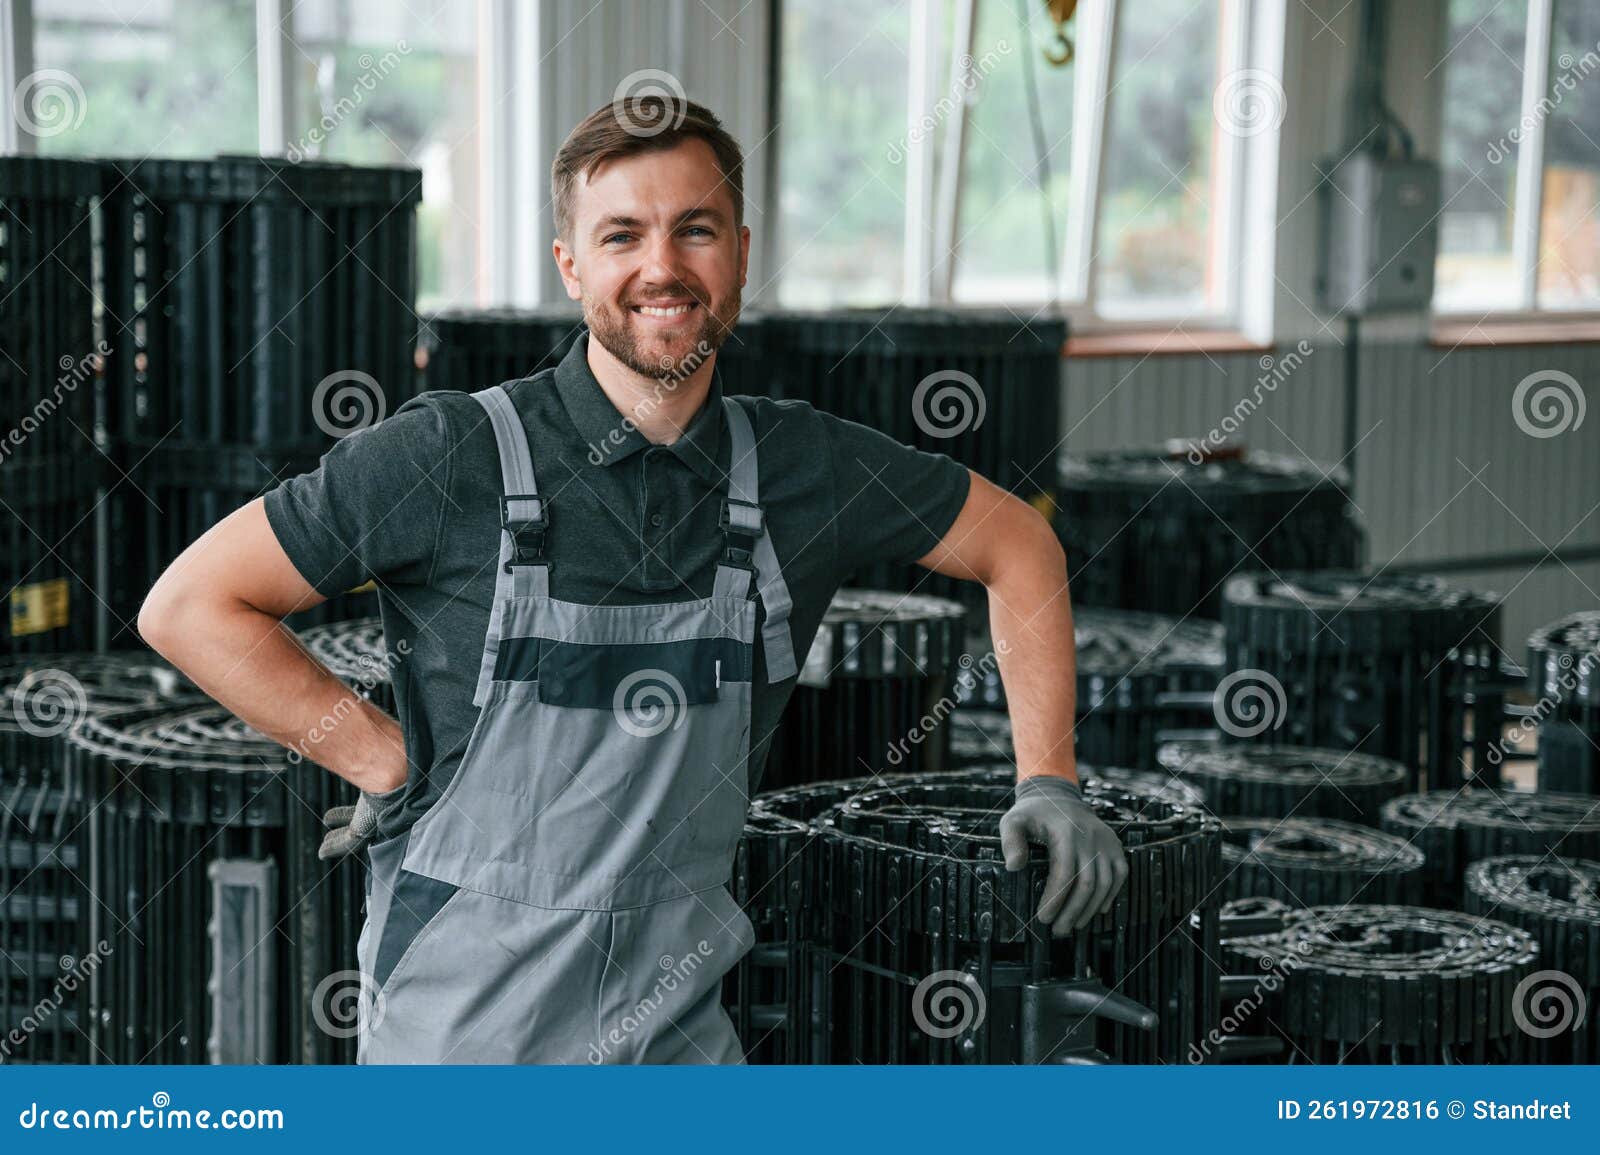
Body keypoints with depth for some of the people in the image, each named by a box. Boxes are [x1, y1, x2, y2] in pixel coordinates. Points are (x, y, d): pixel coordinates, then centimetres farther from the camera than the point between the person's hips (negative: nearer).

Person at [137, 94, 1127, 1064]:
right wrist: (394, 766, -11)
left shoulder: (803, 468, -1)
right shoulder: (452, 457, -12)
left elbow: (1016, 542, 13)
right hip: (459, 1033, -3)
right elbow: (188, 605, -9)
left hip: (679, 1030, 3)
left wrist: (1047, 778, 5)